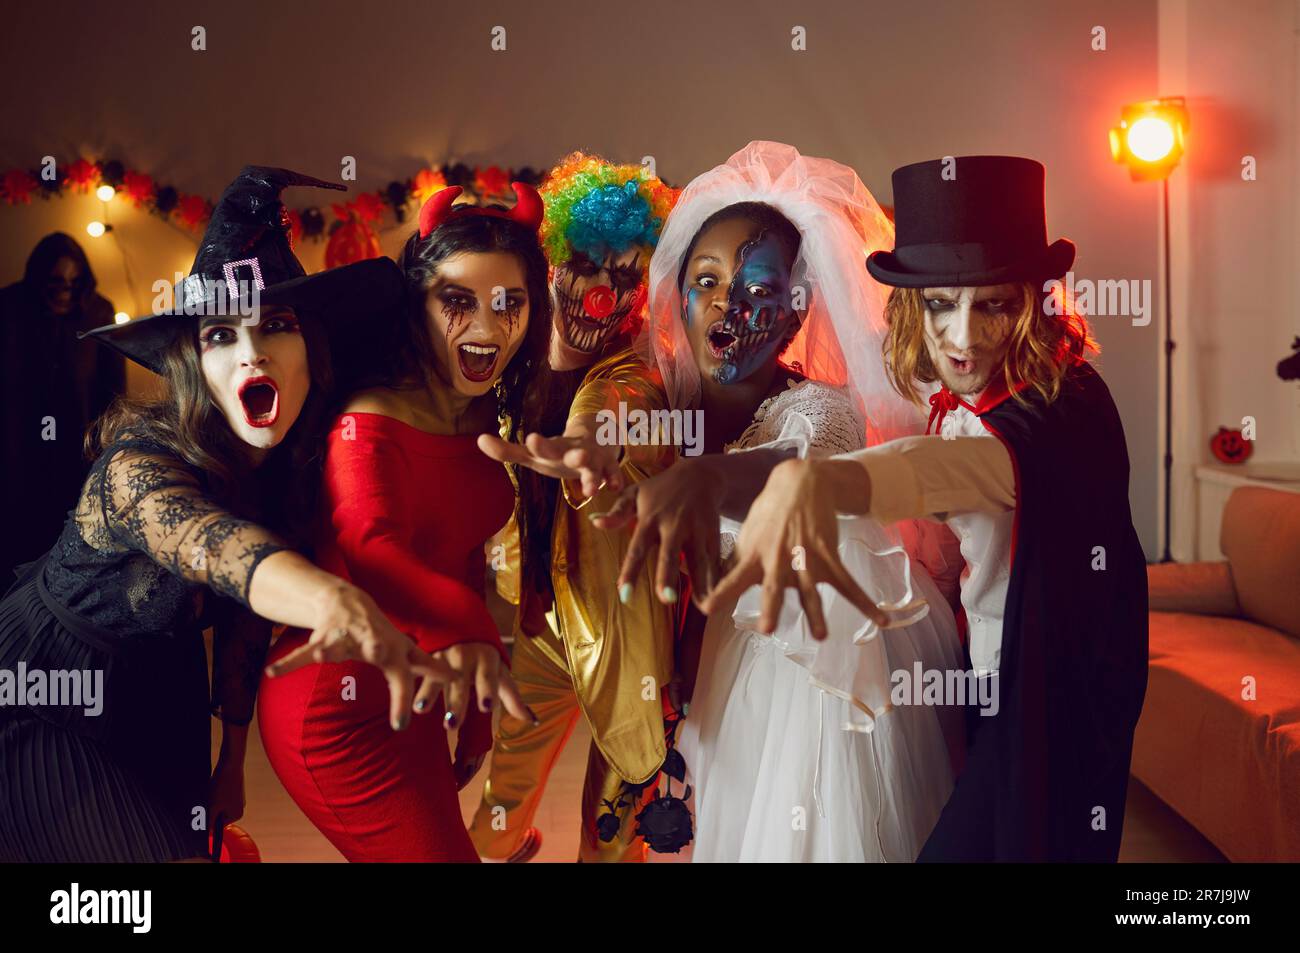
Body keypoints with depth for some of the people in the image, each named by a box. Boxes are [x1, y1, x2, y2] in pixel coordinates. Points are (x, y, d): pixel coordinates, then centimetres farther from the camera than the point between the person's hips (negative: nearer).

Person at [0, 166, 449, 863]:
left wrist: (233, 761, 4)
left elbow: (244, 621, -1)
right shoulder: (141, 460, -32)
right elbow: (207, 544, -55)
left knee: (192, 840, 17)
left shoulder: (294, 471, -13)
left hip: (158, 697, 6)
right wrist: (331, 600, -76)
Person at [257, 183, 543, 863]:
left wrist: (476, 720, 17)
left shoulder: (484, 419, 5)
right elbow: (368, 547, -39)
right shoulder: (371, 420, -20)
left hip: (416, 705, 9)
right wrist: (462, 629, -59)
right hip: (343, 710, -8)